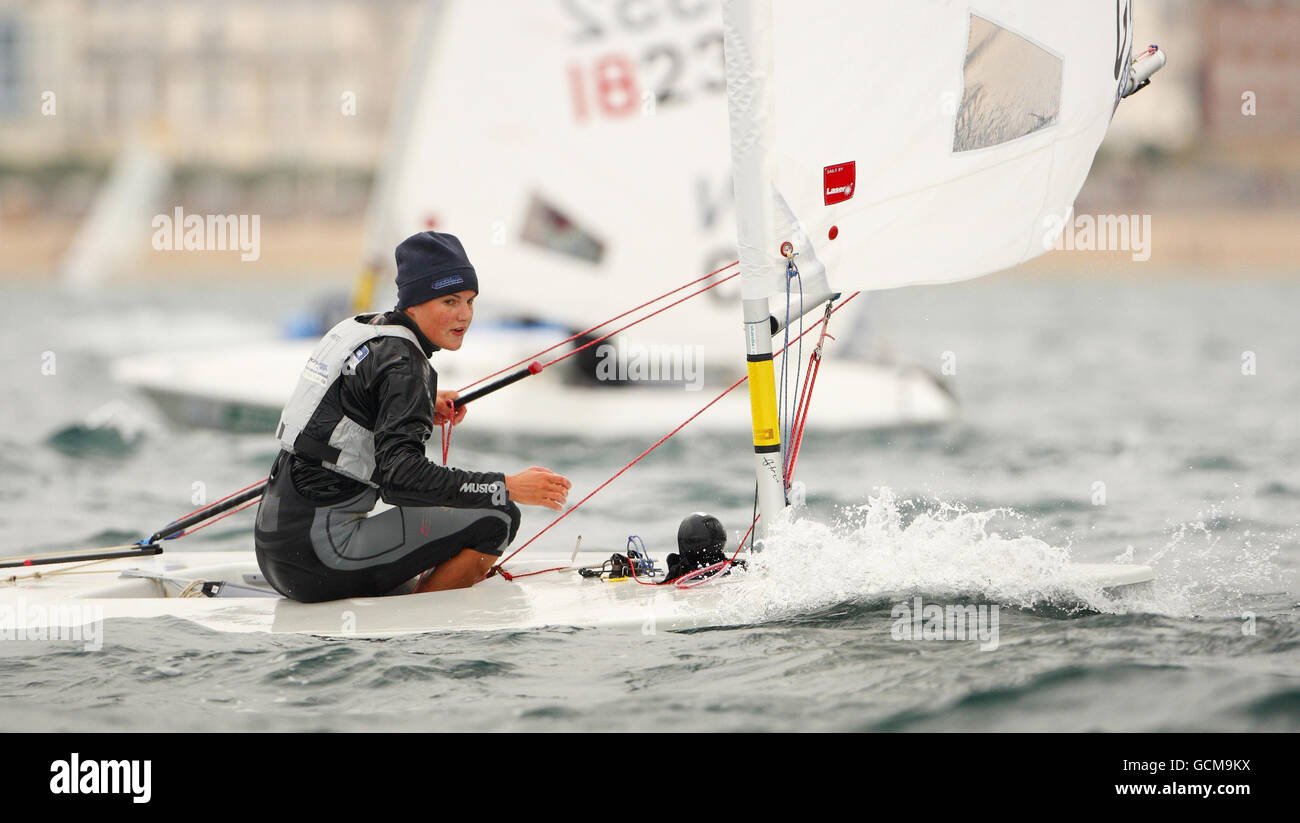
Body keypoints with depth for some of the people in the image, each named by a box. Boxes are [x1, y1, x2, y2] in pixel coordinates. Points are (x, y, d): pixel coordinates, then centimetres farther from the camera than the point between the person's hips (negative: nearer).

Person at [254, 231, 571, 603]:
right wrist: (508, 488, -28)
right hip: (319, 553, -10)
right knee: (495, 520, -11)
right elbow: (398, 474, -26)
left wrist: (423, 409, 19)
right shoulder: (404, 365, -14)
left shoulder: (356, 328, 14)